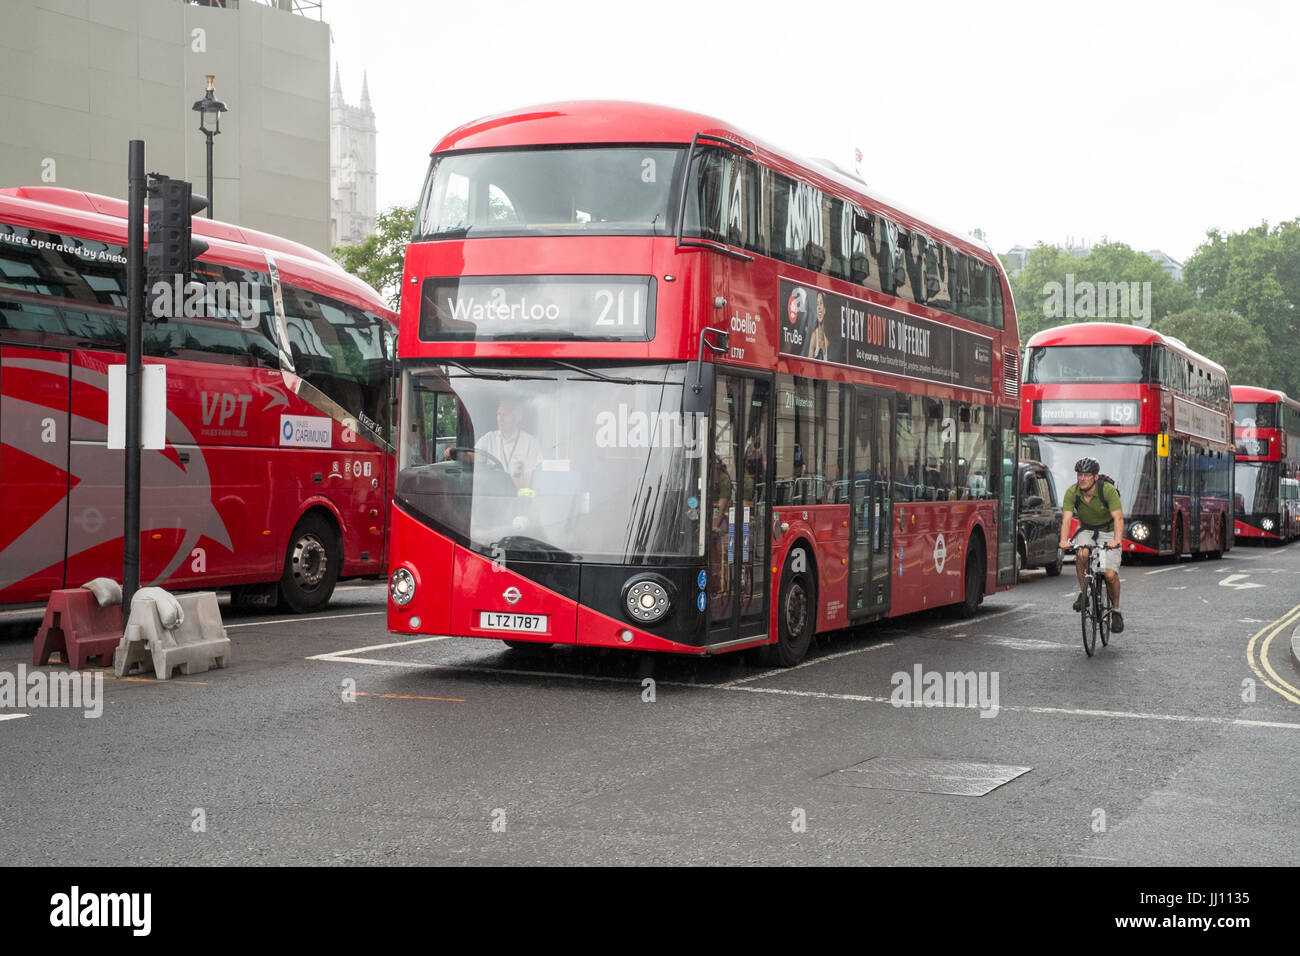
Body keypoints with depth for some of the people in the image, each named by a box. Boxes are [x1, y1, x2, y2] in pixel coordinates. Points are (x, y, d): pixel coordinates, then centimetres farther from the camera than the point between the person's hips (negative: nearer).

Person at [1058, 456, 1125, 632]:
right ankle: (1083, 592, -11)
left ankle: (1116, 610, 7)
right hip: (1087, 530, 2)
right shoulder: (1072, 492, -17)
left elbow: (1118, 517, -32)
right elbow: (1066, 518, -25)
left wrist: (1117, 540, -49)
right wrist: (1064, 540, -44)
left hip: (1108, 533, -2)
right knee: (1081, 553, -32)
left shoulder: (1108, 490, -24)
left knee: (1110, 574, -17)